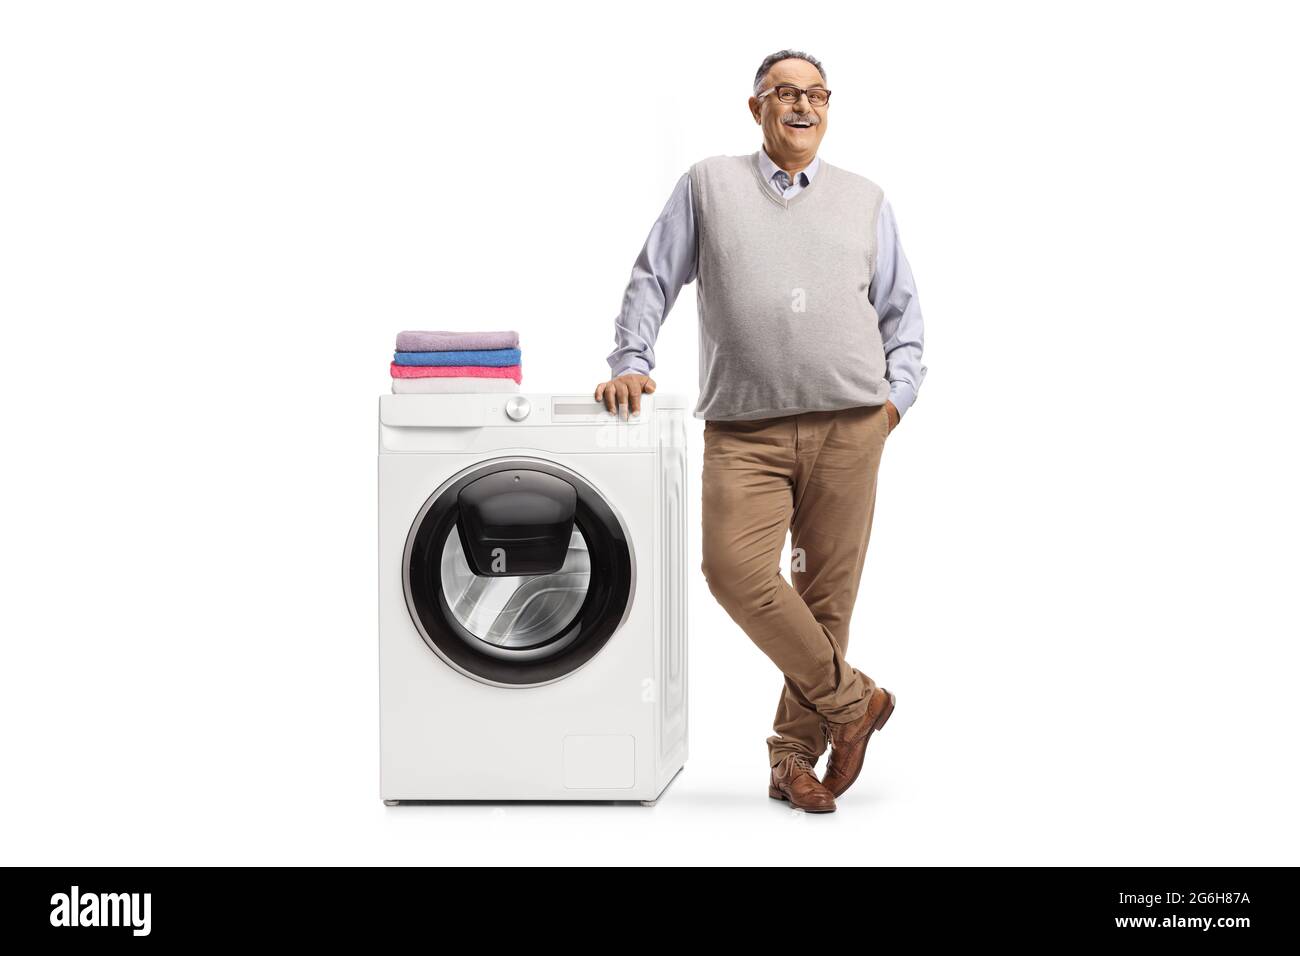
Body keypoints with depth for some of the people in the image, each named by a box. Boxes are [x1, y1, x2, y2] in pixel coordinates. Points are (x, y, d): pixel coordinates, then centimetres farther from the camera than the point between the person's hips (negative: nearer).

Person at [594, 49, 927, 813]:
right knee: (735, 567, -18)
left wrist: (899, 393, 6)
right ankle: (851, 699, -2)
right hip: (745, 428, -1)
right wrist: (632, 362, -1)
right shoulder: (709, 185, 11)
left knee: (828, 589, 1)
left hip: (848, 427, 1)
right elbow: (654, 279, 11)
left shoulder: (866, 200, 16)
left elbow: (903, 310, 18)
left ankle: (795, 756, 12)